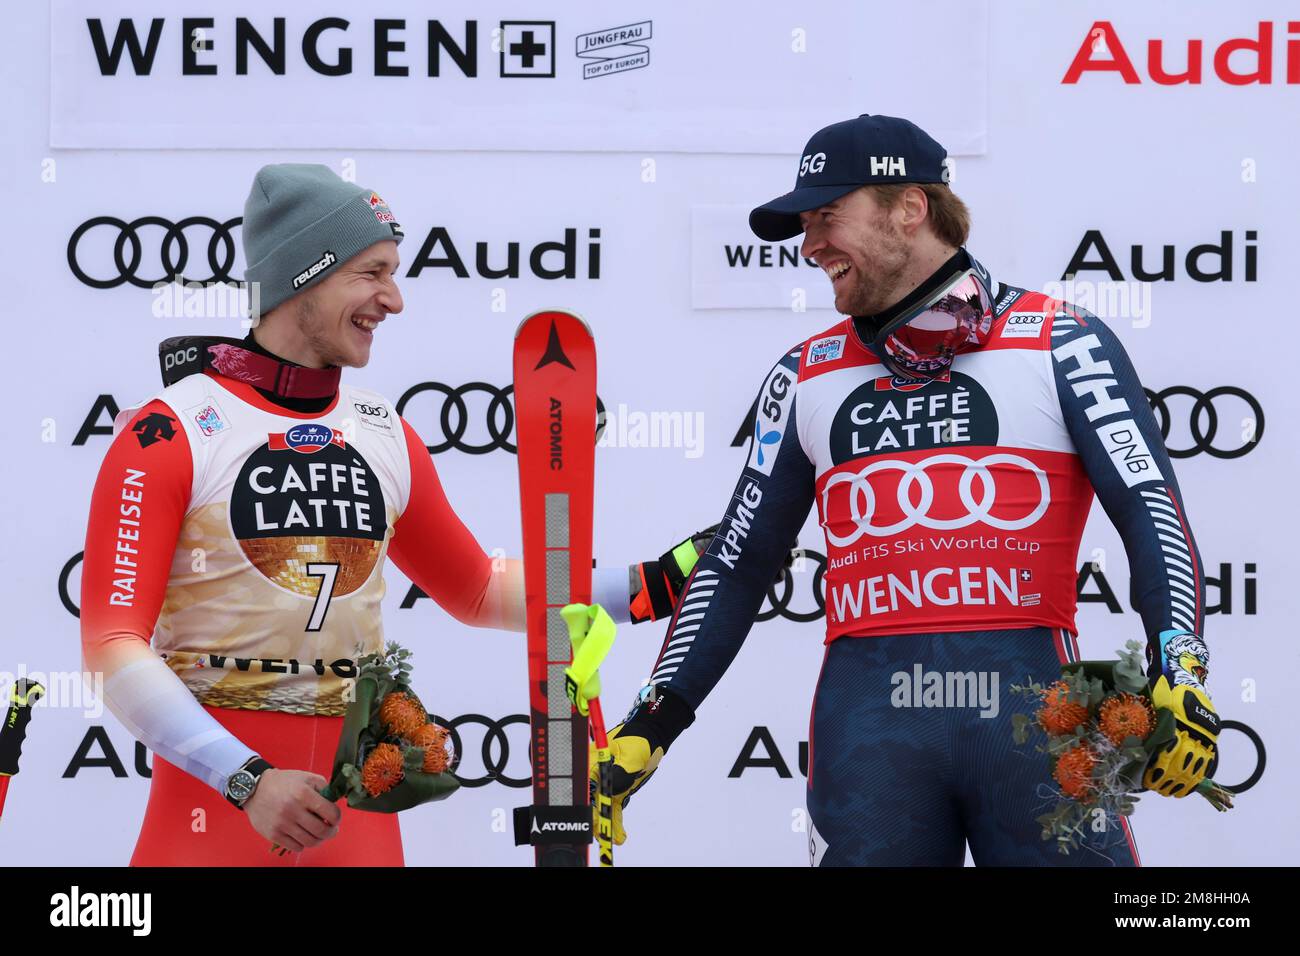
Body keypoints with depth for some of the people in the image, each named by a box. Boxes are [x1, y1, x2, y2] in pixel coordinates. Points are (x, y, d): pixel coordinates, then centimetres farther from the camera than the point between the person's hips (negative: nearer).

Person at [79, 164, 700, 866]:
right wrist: (249, 780, -20)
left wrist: (658, 585, 13)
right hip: (212, 800, -4)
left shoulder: (387, 439, 10)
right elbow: (112, 644, -12)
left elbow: (479, 592, 21)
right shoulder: (169, 435, -7)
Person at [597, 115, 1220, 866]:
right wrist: (650, 727, 13)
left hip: (1030, 705, -3)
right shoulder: (806, 377, 17)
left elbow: (1152, 513, 0)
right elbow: (738, 564, 20)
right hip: (867, 719, 3)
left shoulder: (1060, 344, 6)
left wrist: (1180, 675, -16)